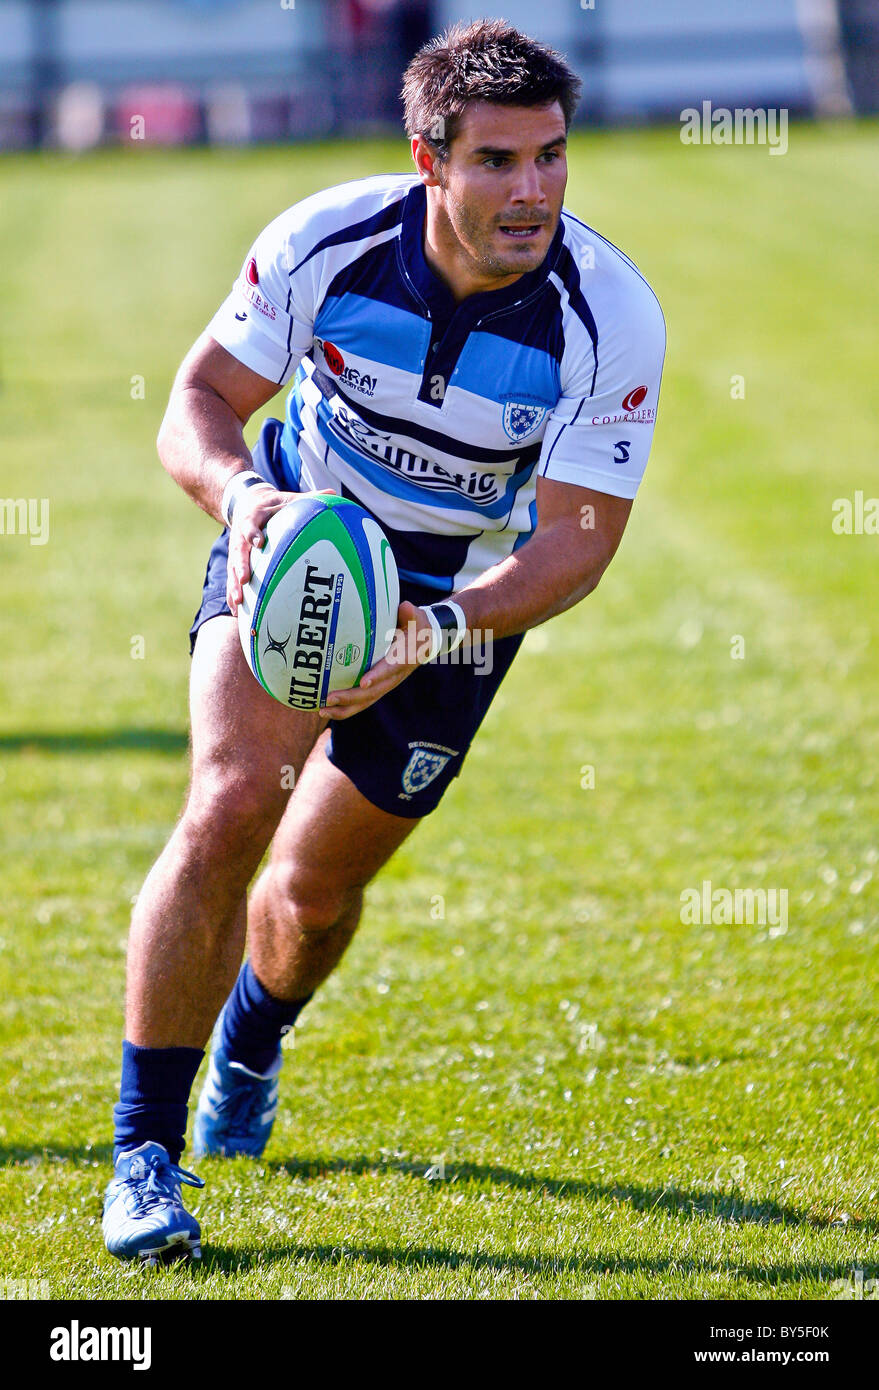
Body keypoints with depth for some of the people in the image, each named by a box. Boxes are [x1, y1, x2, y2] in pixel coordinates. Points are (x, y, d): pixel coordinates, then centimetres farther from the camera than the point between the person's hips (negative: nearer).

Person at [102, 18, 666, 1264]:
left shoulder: (612, 320, -26)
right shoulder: (324, 243, -24)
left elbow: (579, 537, -22)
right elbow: (201, 398, -14)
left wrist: (435, 631, -37)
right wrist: (240, 494, -37)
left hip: (466, 592, 1)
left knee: (318, 882, 8)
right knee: (232, 801, -23)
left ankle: (250, 1047, 47)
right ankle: (144, 1155, -16)